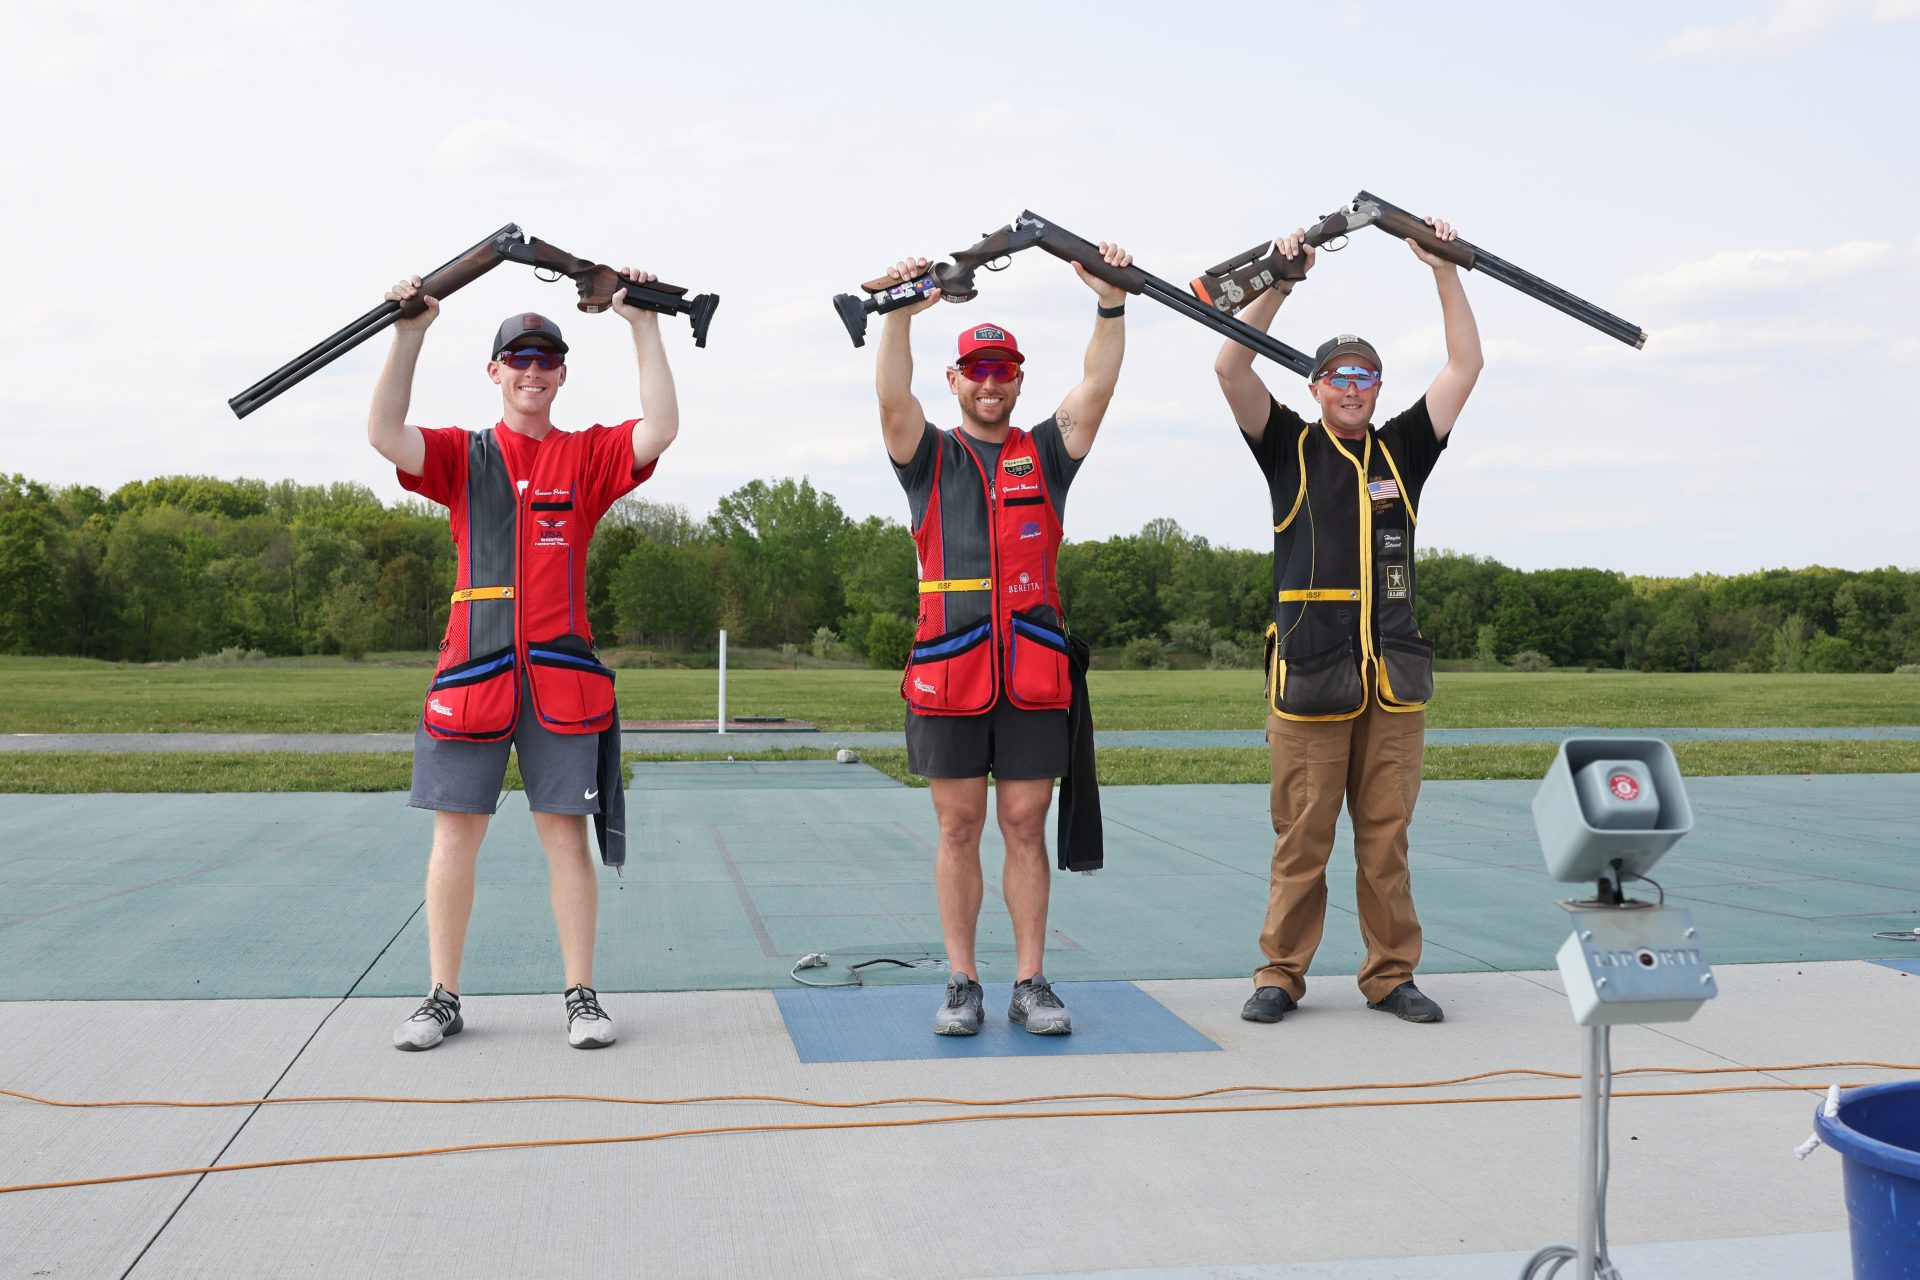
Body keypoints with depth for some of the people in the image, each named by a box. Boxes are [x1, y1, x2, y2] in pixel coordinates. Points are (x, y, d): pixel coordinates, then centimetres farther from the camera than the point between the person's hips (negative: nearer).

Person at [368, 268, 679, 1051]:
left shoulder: (588, 456, 9)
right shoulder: (462, 455, 10)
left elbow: (661, 429, -7)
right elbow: (385, 435, -7)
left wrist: (644, 327, -8)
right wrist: (410, 332, -12)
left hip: (562, 674, 0)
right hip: (472, 669, 1)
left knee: (565, 833, 3)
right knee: (455, 833, 4)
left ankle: (581, 997, 10)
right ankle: (443, 998, 14)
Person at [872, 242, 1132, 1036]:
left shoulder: (1045, 454, 12)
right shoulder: (930, 456, 10)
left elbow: (1097, 388, -2)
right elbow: (892, 397, -9)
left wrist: (1111, 303, -17)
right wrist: (901, 315, -25)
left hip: (1035, 674, 1)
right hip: (947, 671, -1)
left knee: (1026, 826, 4)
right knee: (959, 829, 4)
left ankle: (1031, 984, 11)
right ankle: (962, 984, 12)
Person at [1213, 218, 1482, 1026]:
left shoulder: (1401, 451, 14)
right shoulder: (1290, 449, 7)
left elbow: (1465, 366, 12)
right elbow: (1231, 368, -3)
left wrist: (1444, 271, 8)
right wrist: (1281, 280, -5)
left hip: (1394, 681, 3)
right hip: (1308, 678, -2)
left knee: (1387, 838, 6)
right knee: (1301, 839, 1)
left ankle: (1391, 976, 14)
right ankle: (1281, 976, 10)